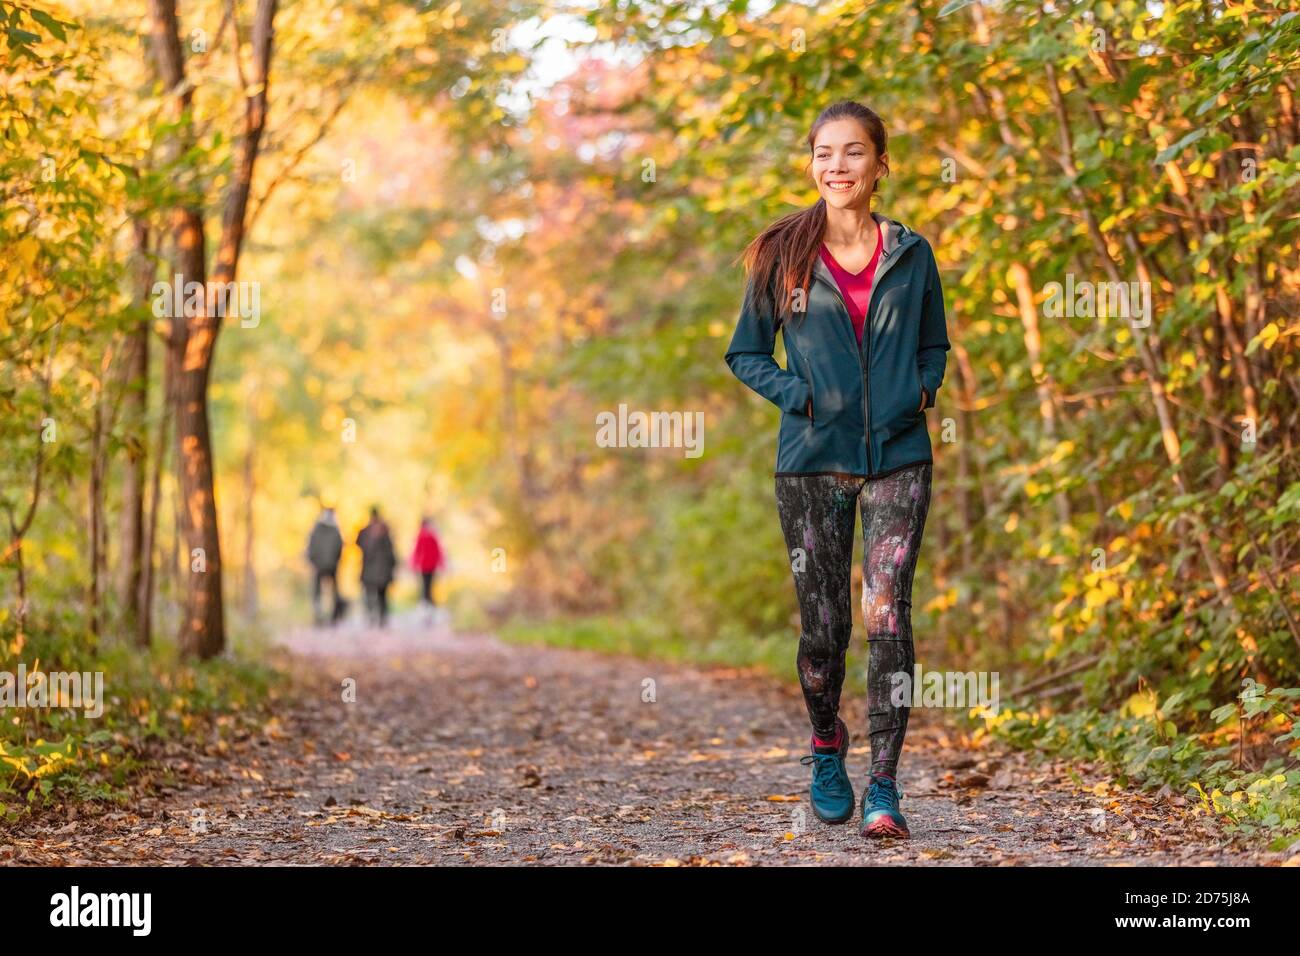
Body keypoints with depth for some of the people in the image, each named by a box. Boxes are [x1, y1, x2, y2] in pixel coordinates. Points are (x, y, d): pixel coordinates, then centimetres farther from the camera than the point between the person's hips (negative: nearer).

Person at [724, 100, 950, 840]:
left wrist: (921, 392, -2)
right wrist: (800, 396, -8)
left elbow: (935, 346, 18)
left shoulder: (911, 255, 5)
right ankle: (827, 745, 33)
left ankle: (885, 782, -7)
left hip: (898, 459, 0)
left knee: (887, 613, -12)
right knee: (824, 623, 6)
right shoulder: (782, 256, 1)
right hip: (813, 463, 0)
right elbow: (745, 354, 8)